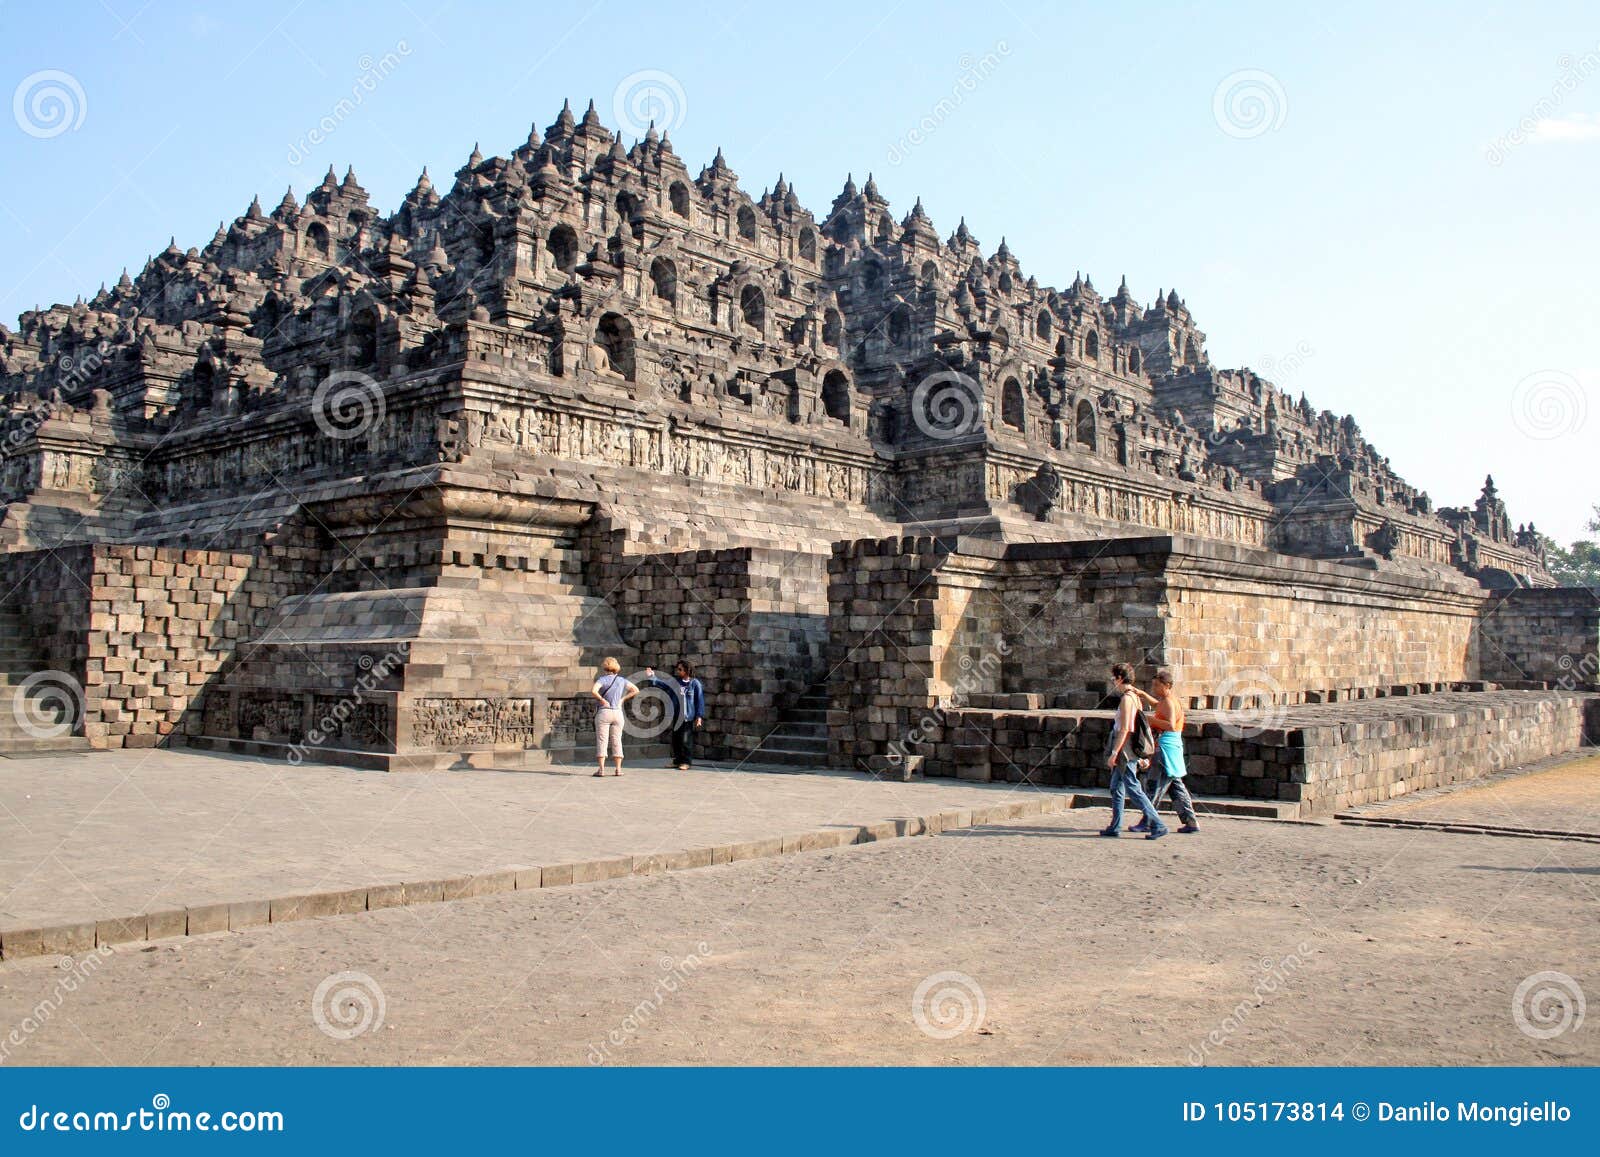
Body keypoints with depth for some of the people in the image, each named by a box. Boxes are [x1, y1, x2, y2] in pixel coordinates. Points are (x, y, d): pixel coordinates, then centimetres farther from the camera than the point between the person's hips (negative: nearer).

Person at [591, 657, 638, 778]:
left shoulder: (602, 679, -6)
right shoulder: (622, 680, 7)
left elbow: (593, 691, -23)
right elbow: (636, 690, 8)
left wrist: (602, 700, -11)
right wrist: (622, 699, 6)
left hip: (604, 712, -4)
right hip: (618, 713, 4)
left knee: (602, 741, -1)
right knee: (616, 741, 8)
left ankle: (602, 769, -6)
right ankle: (618, 769, 5)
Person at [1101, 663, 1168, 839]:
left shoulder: (1126, 698, -16)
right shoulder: (1135, 697, 13)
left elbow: (1124, 729, -21)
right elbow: (1135, 726, 17)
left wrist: (1114, 753, -20)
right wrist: (1141, 755, 21)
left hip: (1125, 752, -10)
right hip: (1127, 753, 10)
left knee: (1133, 789, -6)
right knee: (1116, 788, 14)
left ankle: (1158, 825, -5)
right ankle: (1115, 827, 18)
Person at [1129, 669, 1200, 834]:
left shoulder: (1168, 702, -15)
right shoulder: (1167, 700, 15)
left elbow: (1171, 725, -27)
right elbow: (1155, 703, 36)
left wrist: (1152, 720, -18)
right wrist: (1141, 693, 24)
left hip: (1167, 747, -10)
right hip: (1173, 746, 10)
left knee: (1158, 786, -5)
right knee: (1176, 785, 11)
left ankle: (1147, 822, -1)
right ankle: (1191, 822, 12)